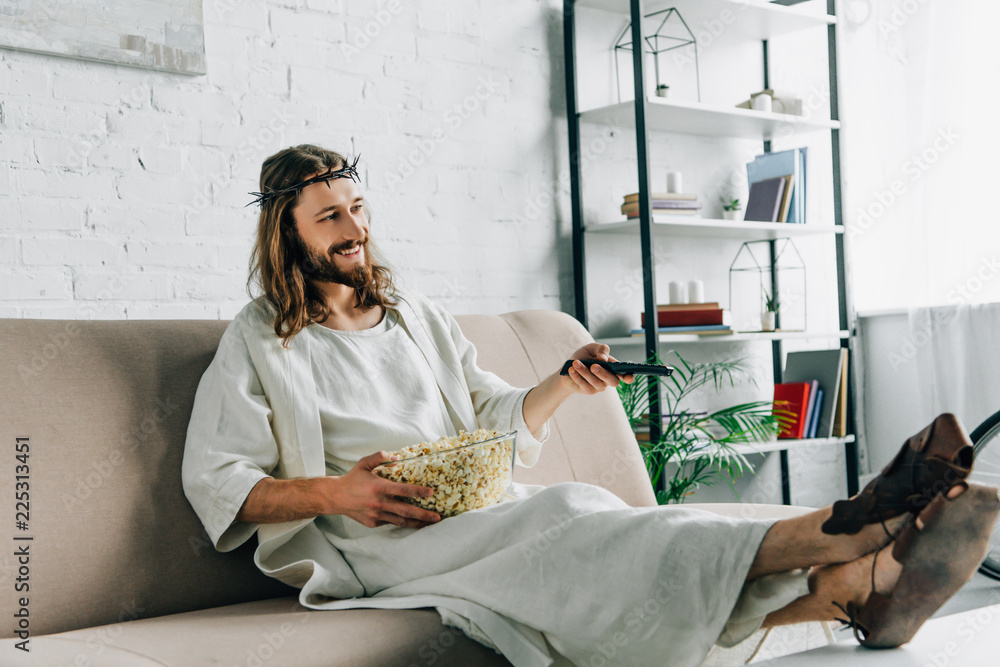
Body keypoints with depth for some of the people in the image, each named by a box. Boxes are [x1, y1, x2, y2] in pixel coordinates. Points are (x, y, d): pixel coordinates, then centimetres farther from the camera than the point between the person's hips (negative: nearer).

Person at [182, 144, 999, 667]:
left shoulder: (419, 317, 24)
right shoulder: (257, 342, 9)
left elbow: (495, 419, 25)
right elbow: (215, 483, 1)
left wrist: (564, 383, 4)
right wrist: (334, 492, -15)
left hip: (478, 515, 5)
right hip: (374, 545, -5)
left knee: (583, 533, -29)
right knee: (564, 517, -34)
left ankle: (867, 586, -52)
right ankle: (843, 530, -50)